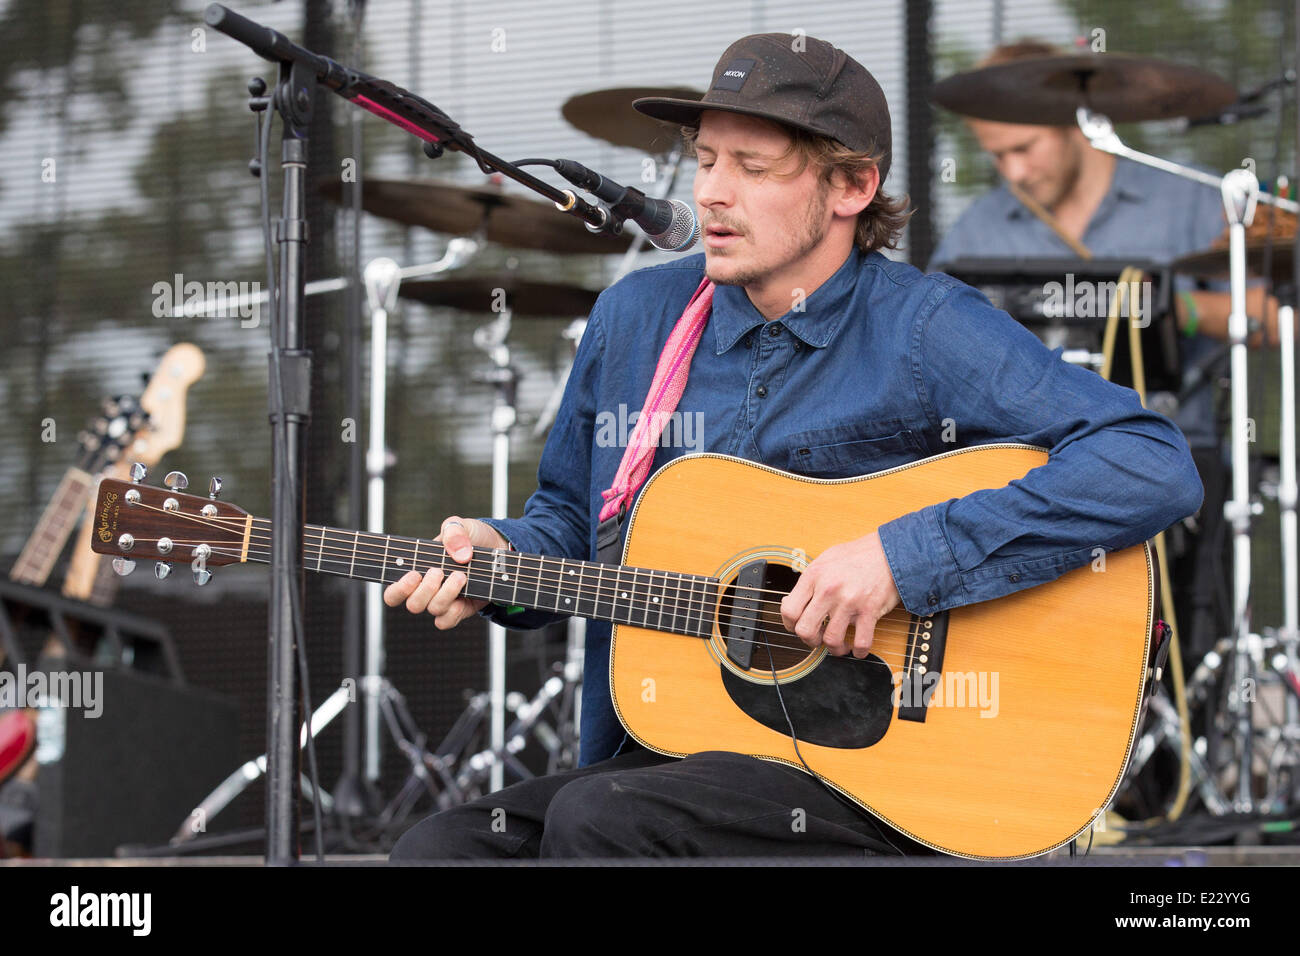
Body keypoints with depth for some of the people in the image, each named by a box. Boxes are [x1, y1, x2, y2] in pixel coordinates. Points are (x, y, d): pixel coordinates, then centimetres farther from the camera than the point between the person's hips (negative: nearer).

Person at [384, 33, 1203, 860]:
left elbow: (1158, 468, -20)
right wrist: (499, 559, 0)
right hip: (660, 753, 5)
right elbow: (572, 515, 24)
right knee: (440, 847, -18)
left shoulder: (922, 330, -9)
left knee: (596, 820, -29)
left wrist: (905, 558, -23)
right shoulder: (637, 316, 10)